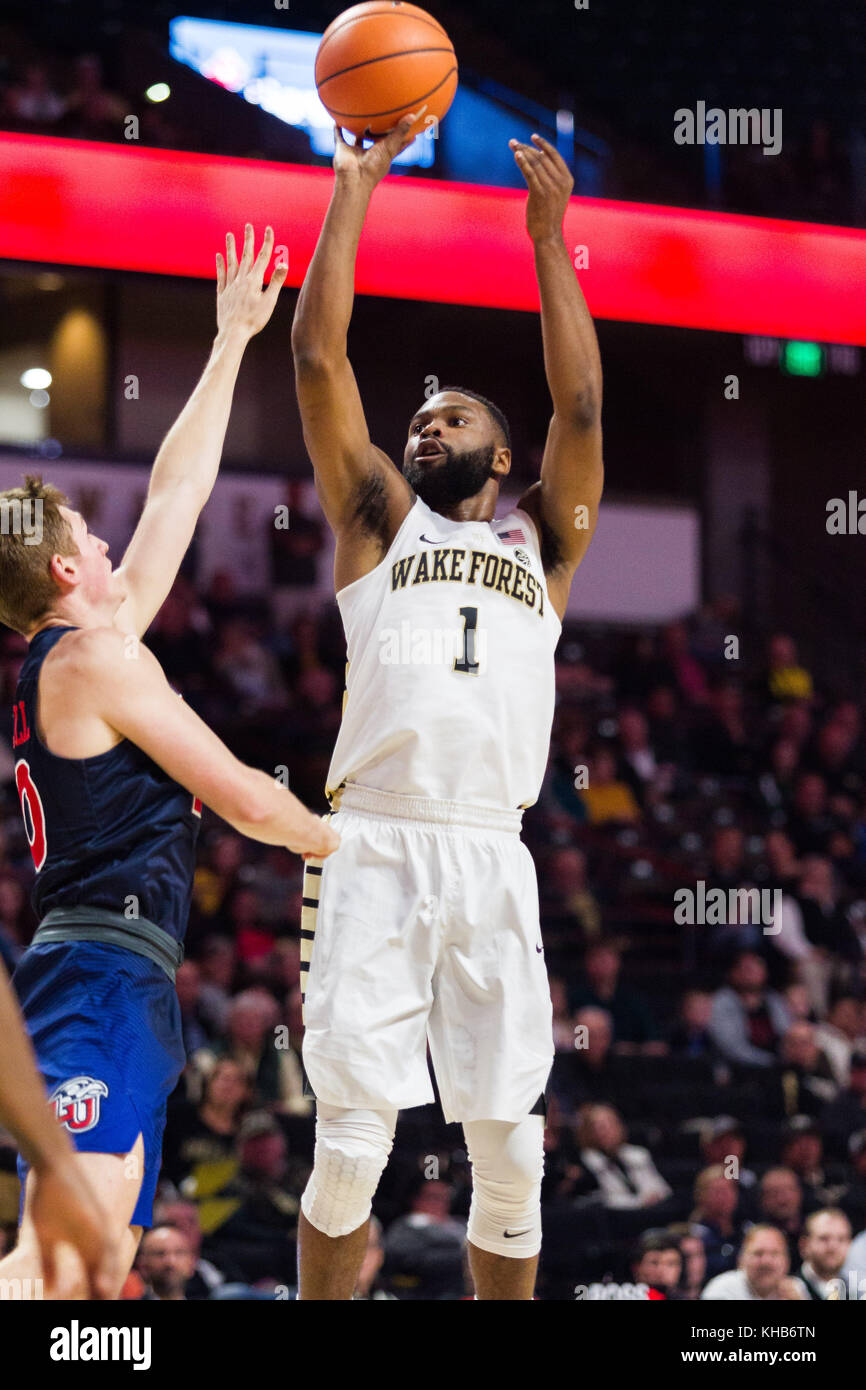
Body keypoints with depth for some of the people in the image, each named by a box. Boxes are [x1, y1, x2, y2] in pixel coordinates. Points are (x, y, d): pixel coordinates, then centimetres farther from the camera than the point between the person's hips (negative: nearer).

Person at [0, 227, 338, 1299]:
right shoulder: (94, 655, -6)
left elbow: (175, 492, 29)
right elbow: (244, 801, -5)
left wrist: (231, 343, 33)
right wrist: (352, 843, 13)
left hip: (112, 978, 10)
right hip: (106, 967, -10)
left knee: (104, 1255, 7)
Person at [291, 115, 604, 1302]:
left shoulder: (540, 545, 21)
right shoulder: (380, 522, 18)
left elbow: (580, 406, 9)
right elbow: (319, 359, 11)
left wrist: (549, 236, 10)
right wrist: (354, 188, 11)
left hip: (493, 859, 2)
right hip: (374, 849, -2)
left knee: (510, 1150, 1)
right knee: (352, 1139, -7)